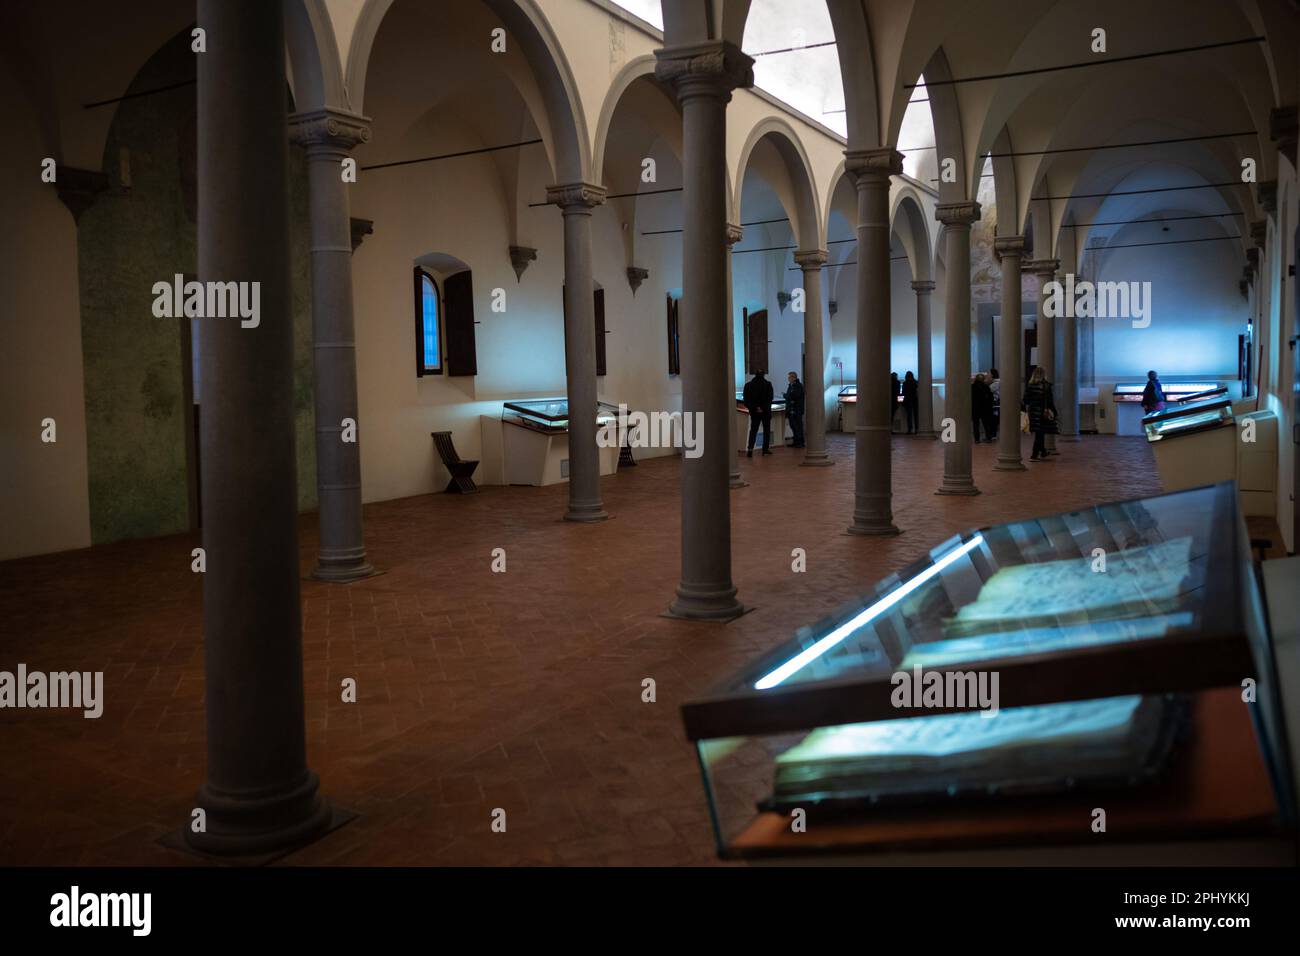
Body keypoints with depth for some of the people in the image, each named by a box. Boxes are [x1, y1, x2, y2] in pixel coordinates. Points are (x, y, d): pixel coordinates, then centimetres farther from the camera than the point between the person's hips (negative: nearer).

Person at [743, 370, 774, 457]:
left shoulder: (748, 385, 0)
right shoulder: (768, 384, -7)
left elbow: (746, 399, -4)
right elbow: (769, 398, -12)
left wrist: (753, 408, -4)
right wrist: (763, 408, -11)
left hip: (754, 411, 2)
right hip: (766, 411, -2)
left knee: (753, 430, 6)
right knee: (766, 430, 11)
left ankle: (750, 449, -9)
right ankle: (765, 449, 12)